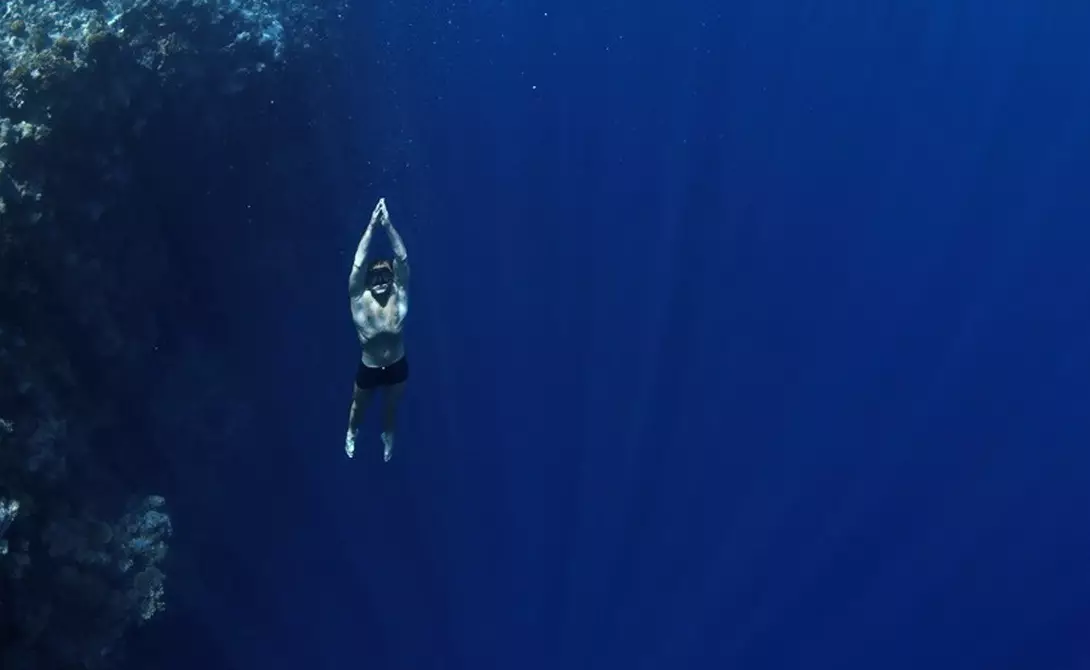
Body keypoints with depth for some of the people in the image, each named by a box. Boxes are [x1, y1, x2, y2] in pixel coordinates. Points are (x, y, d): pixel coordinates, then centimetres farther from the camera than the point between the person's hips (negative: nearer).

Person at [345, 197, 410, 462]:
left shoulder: (399, 294, -17)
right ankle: (351, 433, 56)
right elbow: (358, 263, -30)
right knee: (359, 404, 26)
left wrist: (388, 226, -35)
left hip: (397, 367, 1)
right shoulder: (359, 299, -20)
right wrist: (372, 225, -34)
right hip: (368, 369, -1)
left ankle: (387, 435, 56)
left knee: (391, 405, 26)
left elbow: (402, 259, -26)